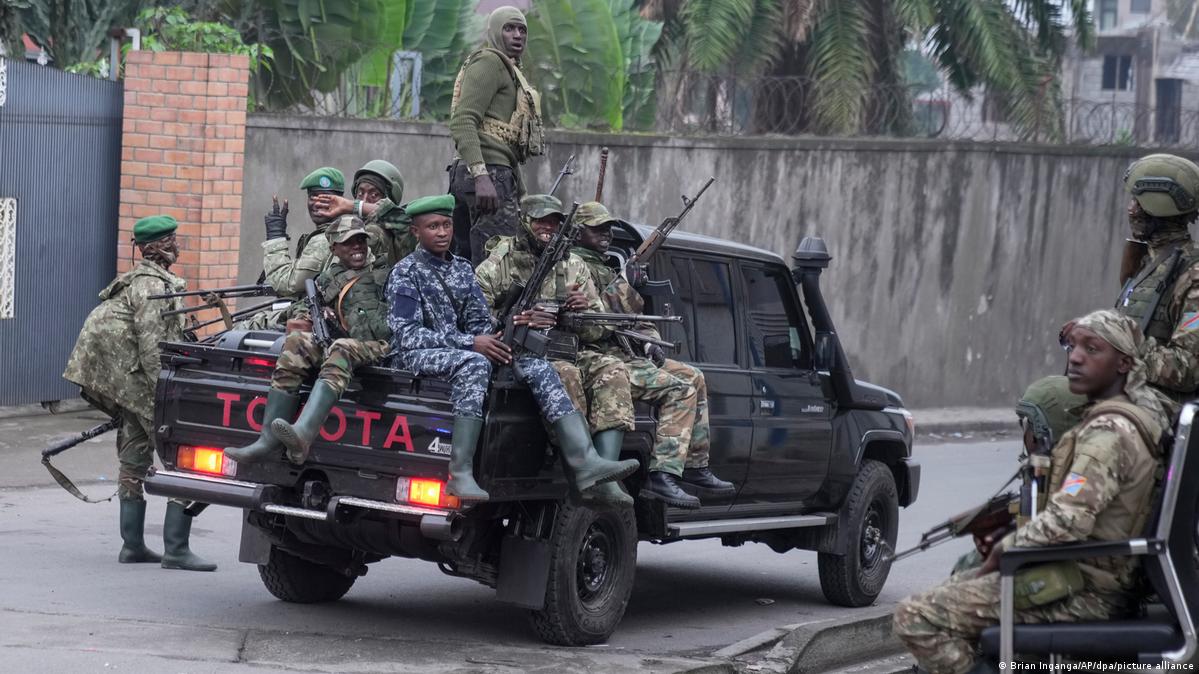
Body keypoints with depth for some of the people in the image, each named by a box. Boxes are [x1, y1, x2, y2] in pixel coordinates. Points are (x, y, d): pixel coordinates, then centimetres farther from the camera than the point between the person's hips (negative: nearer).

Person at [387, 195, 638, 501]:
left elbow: (479, 324, 16)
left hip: (461, 351, 6)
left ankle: (583, 461, -29)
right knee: (474, 363, -38)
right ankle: (460, 473, -43)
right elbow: (407, 335, -13)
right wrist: (470, 343, -20)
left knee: (533, 363, -14)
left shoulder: (462, 269, 18)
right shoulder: (406, 272, -2)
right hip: (419, 357, -6)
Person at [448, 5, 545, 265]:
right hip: (489, 176, -10)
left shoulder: (509, 70, 26)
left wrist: (520, 192, 24)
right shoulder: (488, 63, -5)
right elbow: (462, 122, -17)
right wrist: (481, 176, -26)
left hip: (501, 175, 10)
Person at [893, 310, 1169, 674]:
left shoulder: (1109, 431, -21)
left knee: (915, 617, -14)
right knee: (953, 589, 27)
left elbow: (1067, 521, -28)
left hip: (1082, 591, -10)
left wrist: (1003, 550, -12)